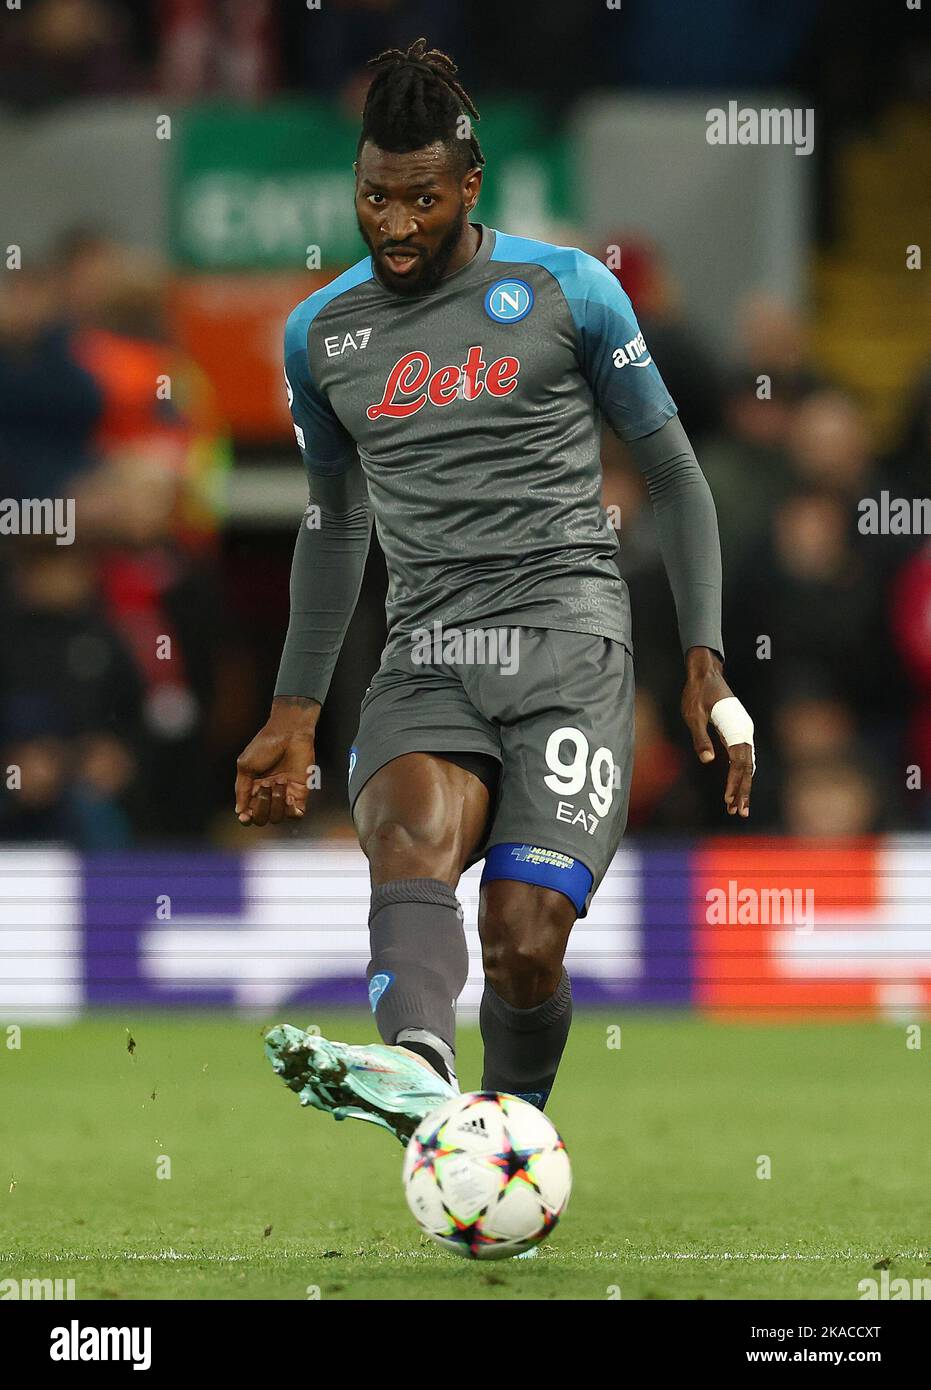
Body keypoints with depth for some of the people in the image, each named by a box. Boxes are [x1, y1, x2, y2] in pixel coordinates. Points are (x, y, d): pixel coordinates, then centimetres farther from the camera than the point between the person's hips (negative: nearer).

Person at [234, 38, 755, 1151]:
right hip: (426, 654, 2)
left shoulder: (566, 291, 4)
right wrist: (293, 715, 24)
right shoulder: (321, 334, 14)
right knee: (413, 828, -32)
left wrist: (706, 662, 2)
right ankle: (416, 1063, -60)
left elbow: (672, 473, 9)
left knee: (525, 943, -16)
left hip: (567, 635, -2)